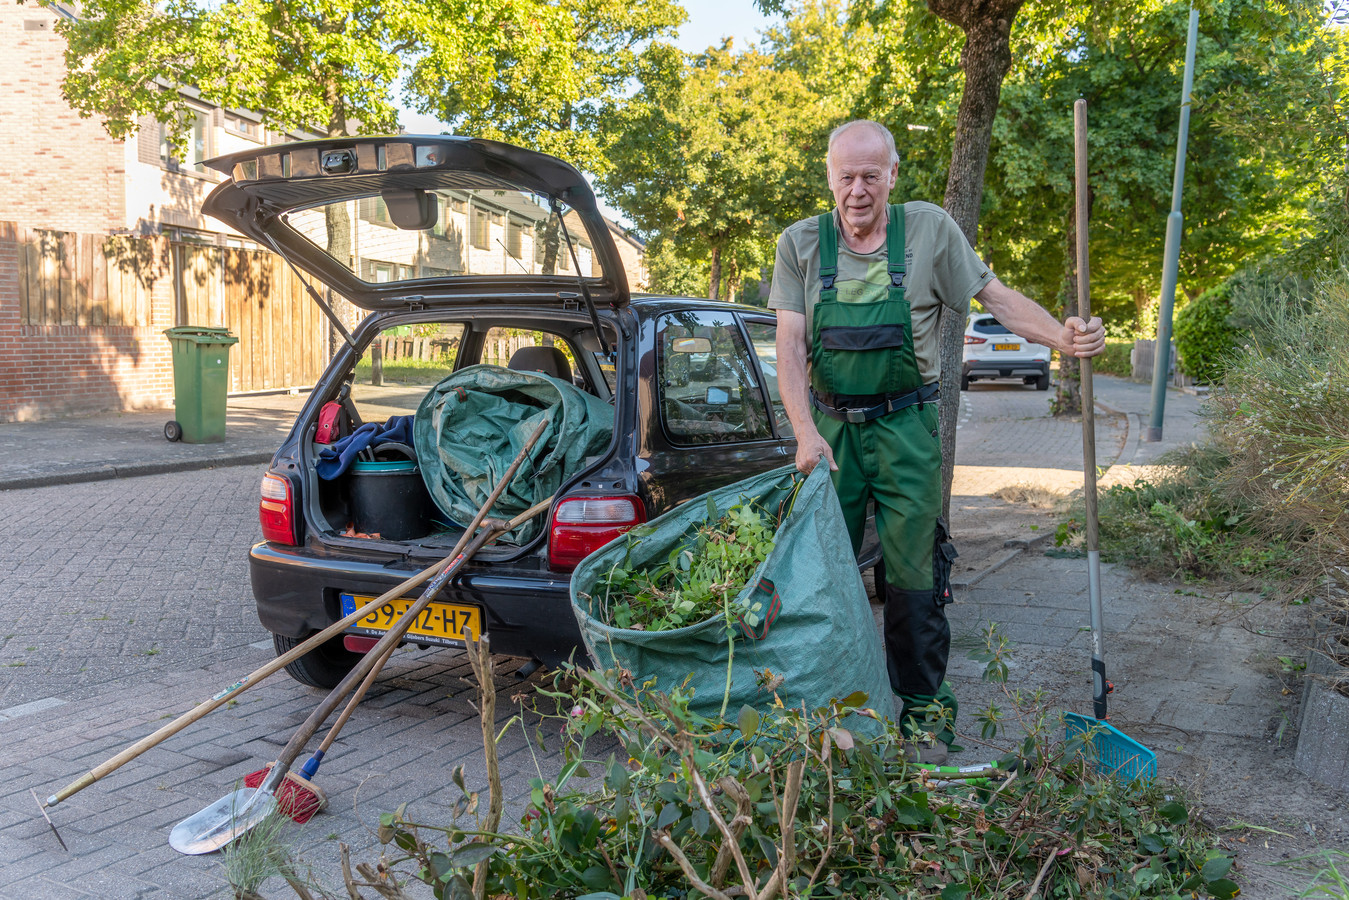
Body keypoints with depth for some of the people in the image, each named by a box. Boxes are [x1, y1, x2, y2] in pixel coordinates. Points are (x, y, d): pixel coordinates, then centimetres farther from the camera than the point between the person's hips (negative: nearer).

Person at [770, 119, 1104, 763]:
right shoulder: (800, 244, 0)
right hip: (829, 427, 2)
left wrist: (1062, 337, -15)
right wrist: (805, 432, -17)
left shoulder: (929, 229, -2)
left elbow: (996, 296, 3)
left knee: (913, 577, 0)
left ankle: (923, 716, 15)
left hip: (905, 427, -1)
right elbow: (789, 344, -5)